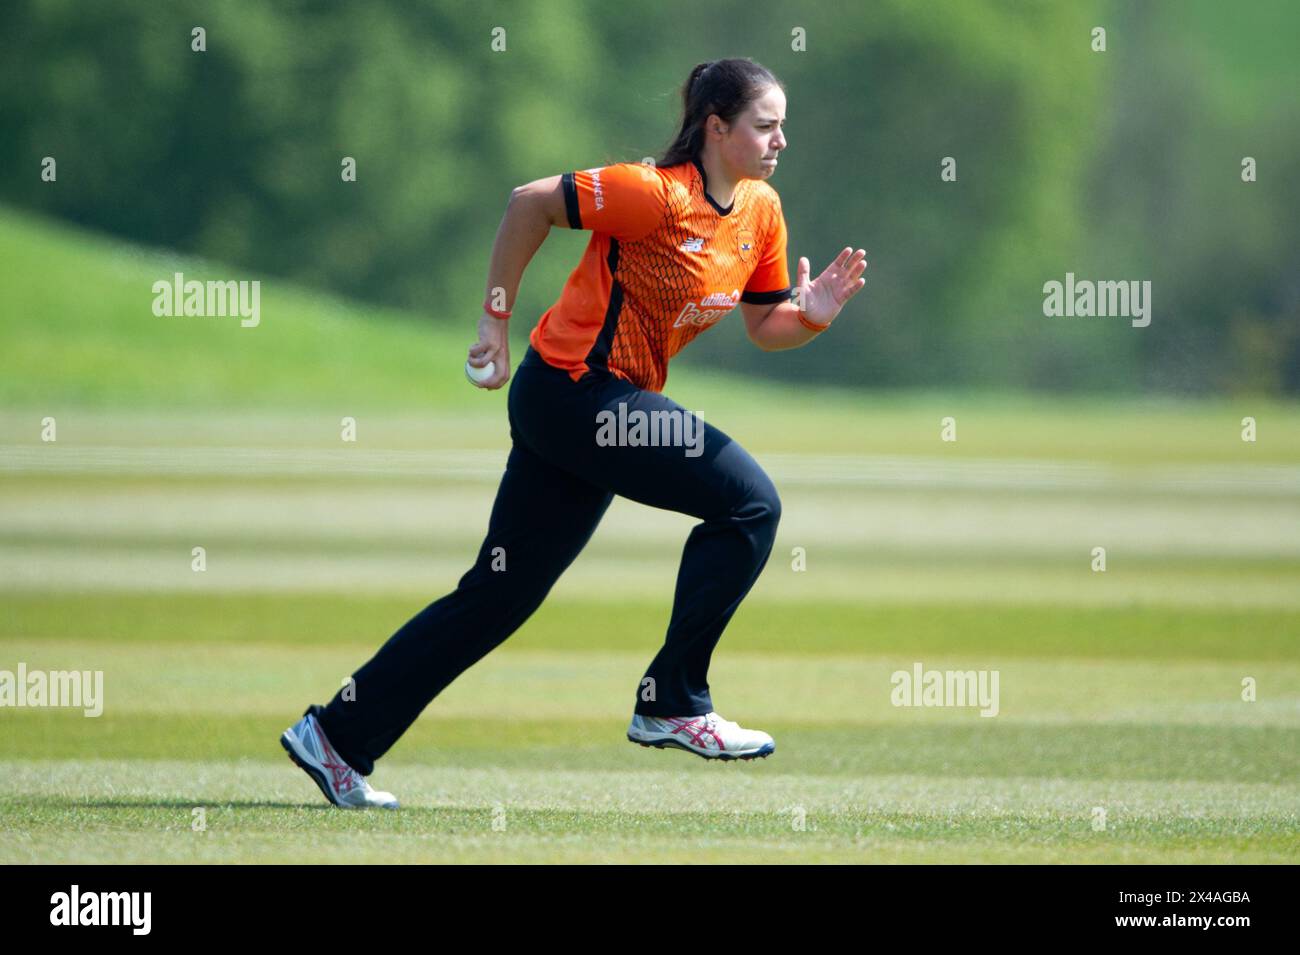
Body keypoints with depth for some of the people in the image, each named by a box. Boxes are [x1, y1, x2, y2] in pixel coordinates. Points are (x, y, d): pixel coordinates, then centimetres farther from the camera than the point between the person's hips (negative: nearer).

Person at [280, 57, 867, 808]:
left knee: (500, 594, 10)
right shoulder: (657, 194, -18)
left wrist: (812, 315, -8)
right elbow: (533, 203, -13)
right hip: (577, 390, -9)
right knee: (749, 500, -14)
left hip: (608, 405, 9)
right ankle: (673, 703, -7)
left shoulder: (762, 212, 6)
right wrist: (497, 317, -9)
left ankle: (338, 736, 15)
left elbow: (763, 326, 14)